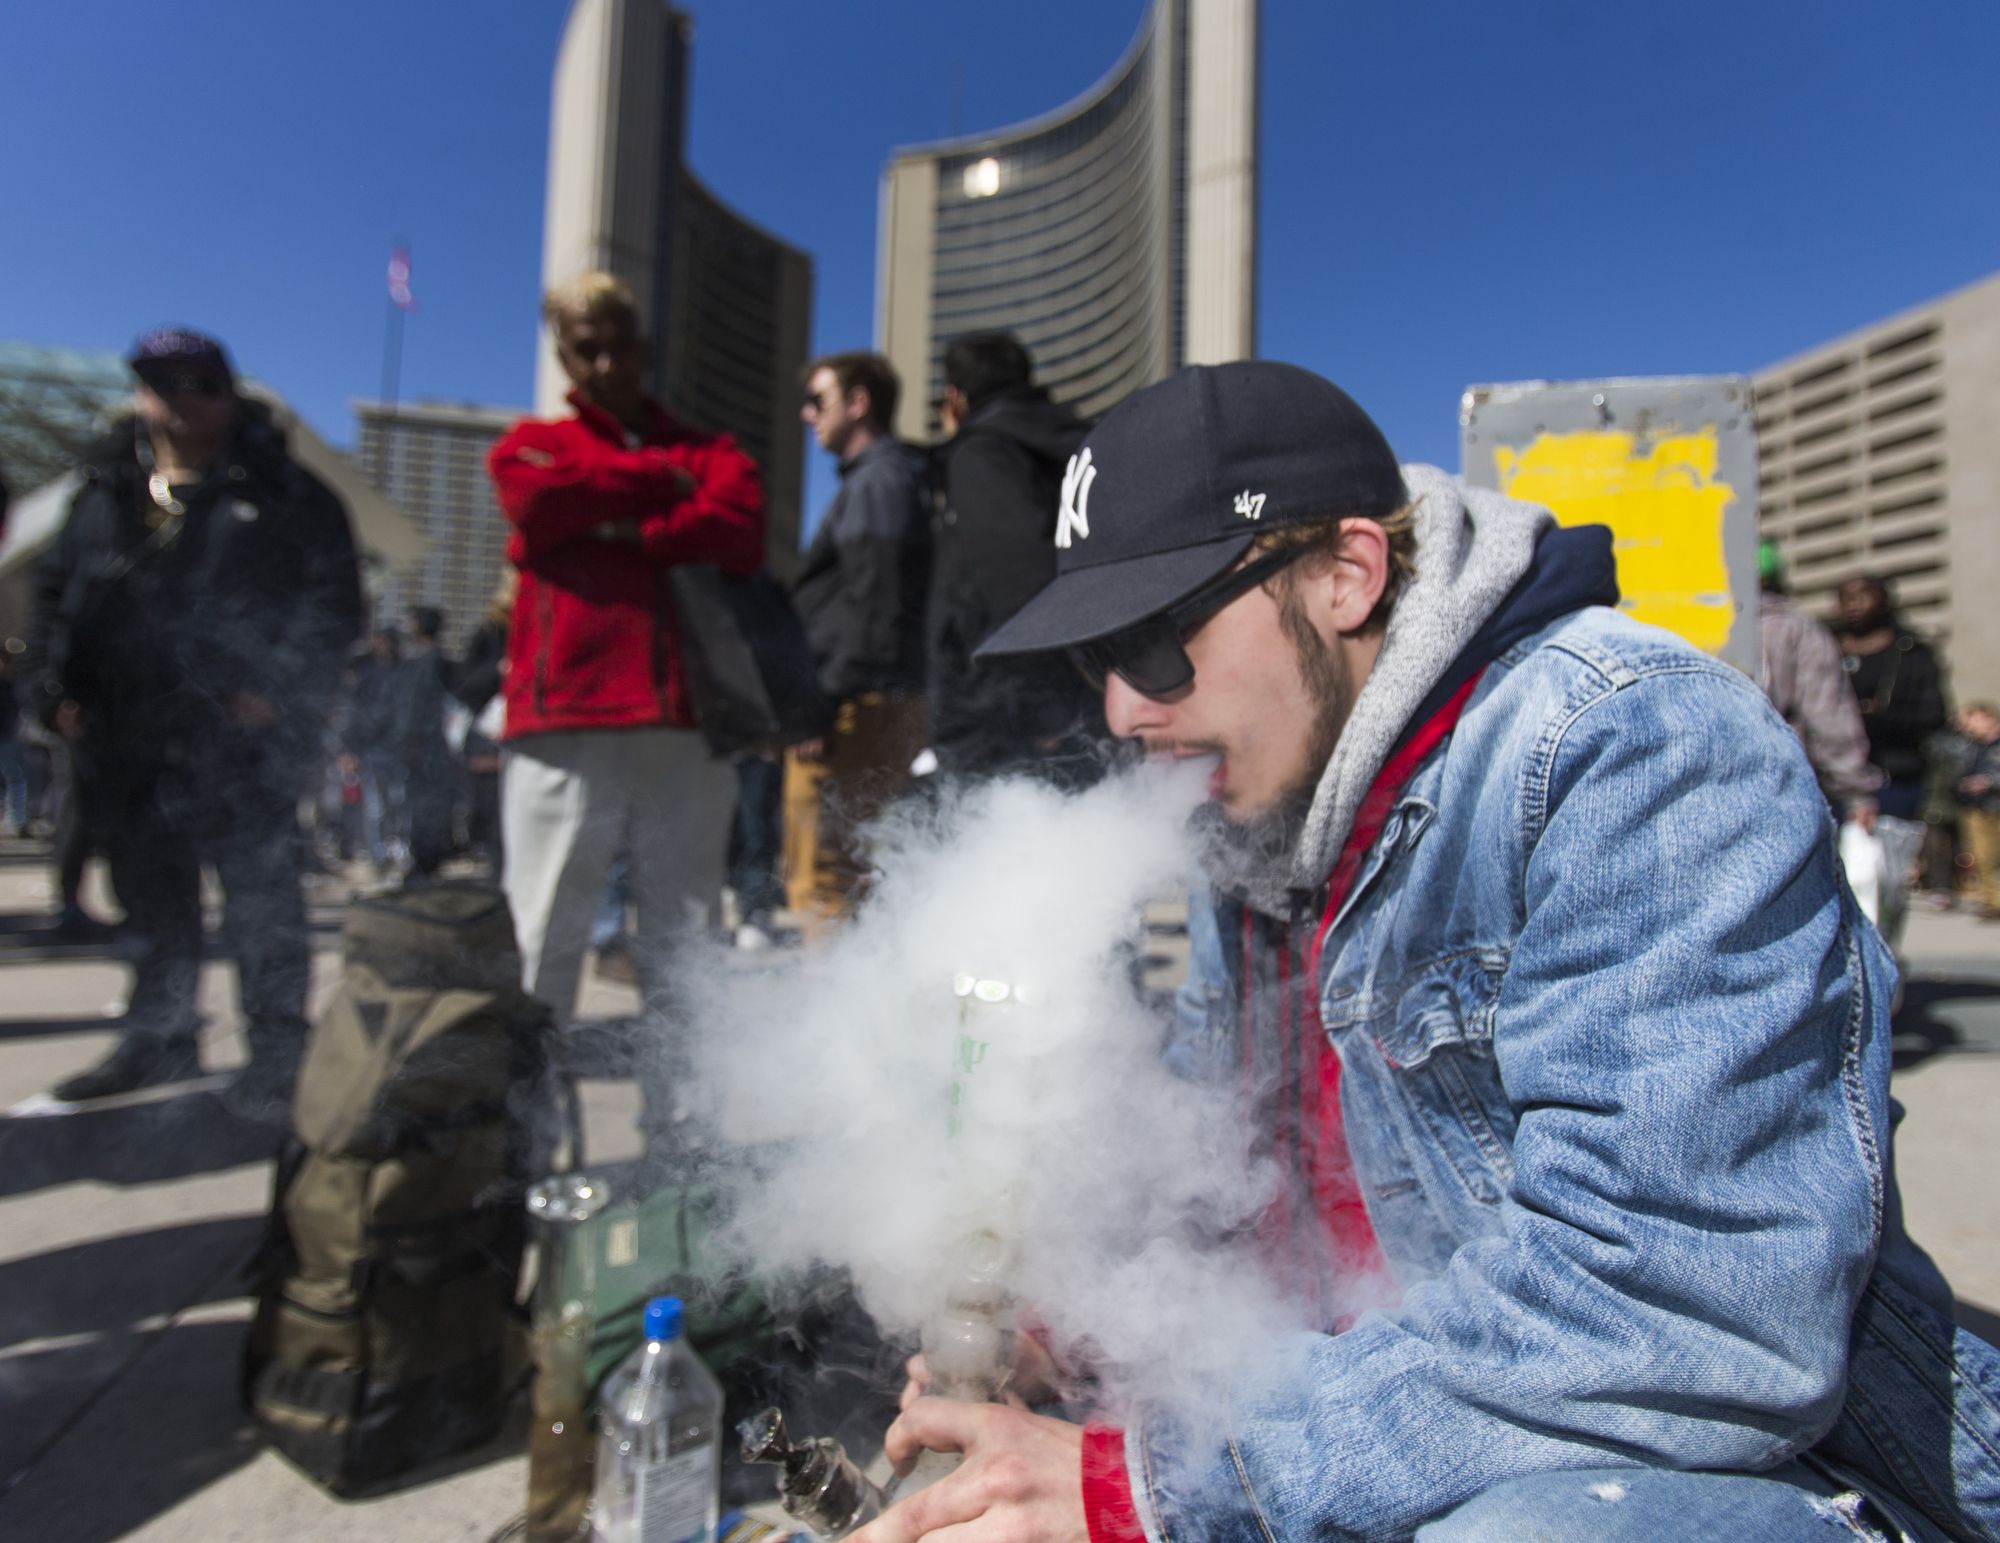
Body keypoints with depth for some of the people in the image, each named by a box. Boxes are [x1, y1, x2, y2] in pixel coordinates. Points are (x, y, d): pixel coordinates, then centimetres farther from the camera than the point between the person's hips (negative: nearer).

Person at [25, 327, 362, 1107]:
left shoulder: (283, 494, 0)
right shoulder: (104, 493, 16)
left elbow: (334, 601, -5)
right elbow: (55, 591, 20)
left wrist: (280, 692, -14)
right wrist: (58, 690, 8)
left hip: (241, 737, -5)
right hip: (123, 739, 6)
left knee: (260, 894, -4)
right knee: (151, 898, 14)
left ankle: (277, 1048, 5)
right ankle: (158, 1040, 27)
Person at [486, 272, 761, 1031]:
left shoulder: (710, 452, 20)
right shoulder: (532, 443, 18)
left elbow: (738, 532, 0)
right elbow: (543, 499, -6)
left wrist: (628, 531, -5)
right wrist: (664, 482, 3)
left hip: (684, 726, 2)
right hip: (563, 726, -1)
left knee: (685, 948, 6)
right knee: (542, 940, 0)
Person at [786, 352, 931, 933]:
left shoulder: (879, 478, -8)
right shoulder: (876, 476, 24)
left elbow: (869, 601, -18)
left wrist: (824, 697, -20)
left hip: (856, 708, -10)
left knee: (819, 884, -8)